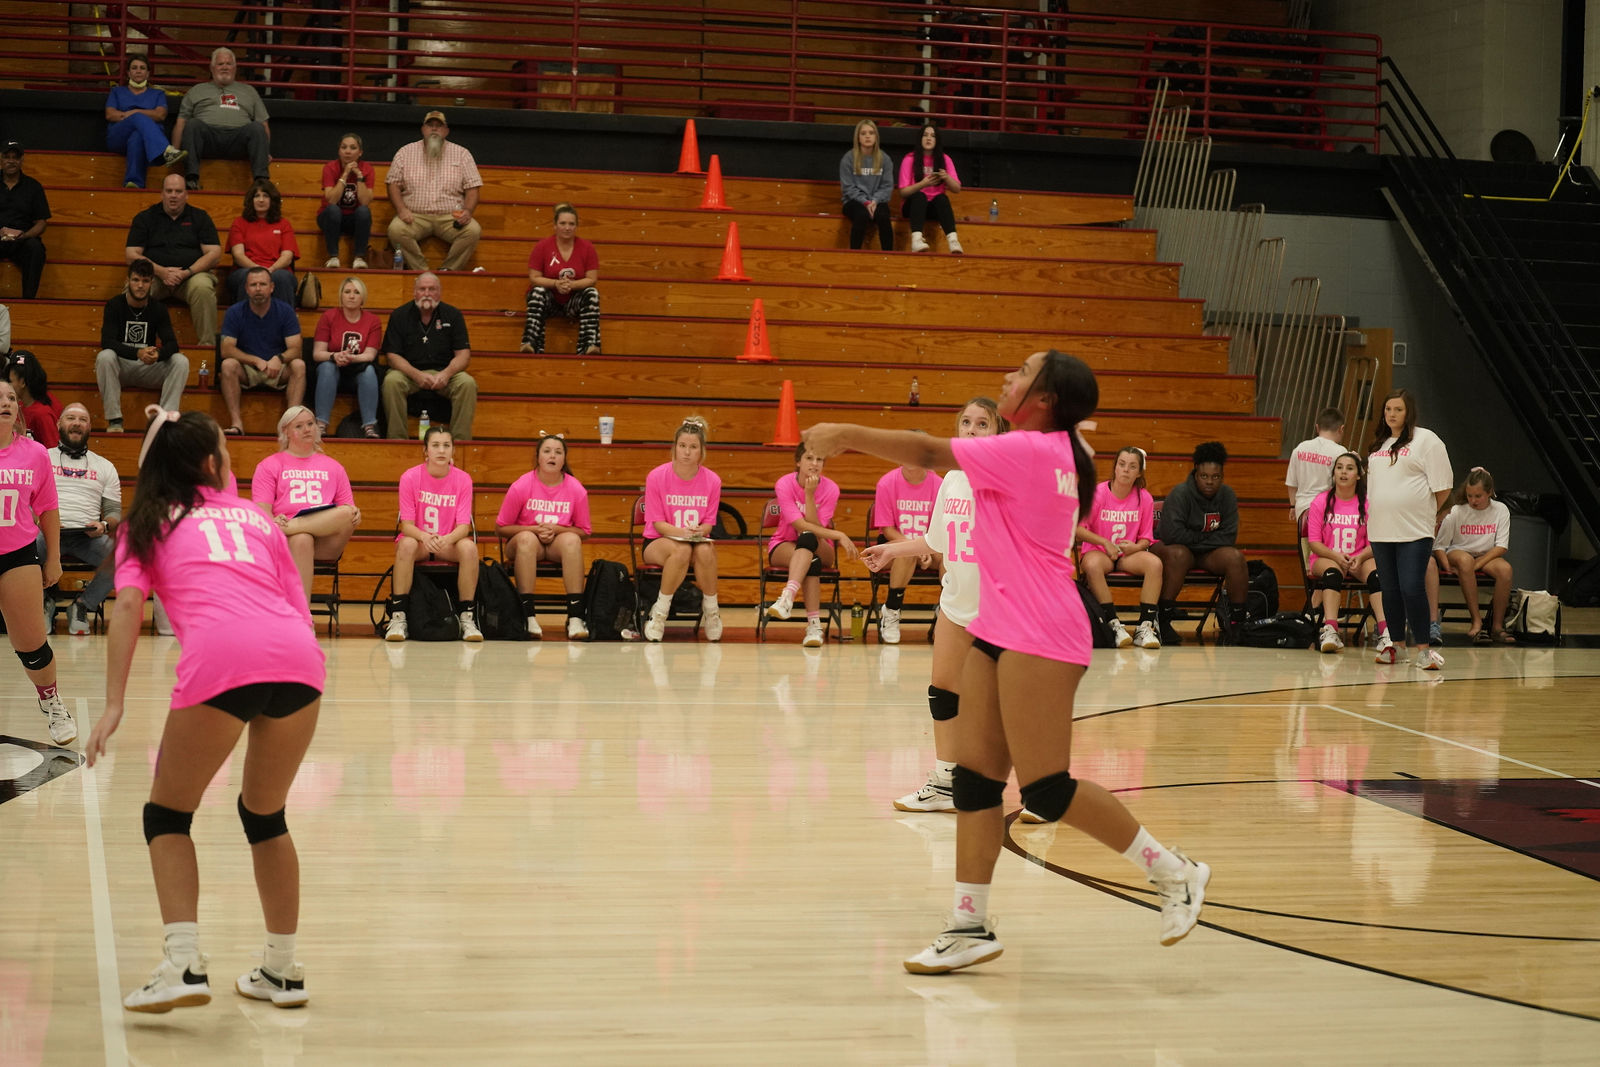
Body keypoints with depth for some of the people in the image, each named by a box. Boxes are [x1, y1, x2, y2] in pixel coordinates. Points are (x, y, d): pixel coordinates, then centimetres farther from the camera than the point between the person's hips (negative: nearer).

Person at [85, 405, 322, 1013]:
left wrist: (114, 705, -1)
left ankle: (183, 965, -3)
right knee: (266, 816, 23)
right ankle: (282, 971, 27)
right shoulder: (254, 516, 30)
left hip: (219, 659, -3)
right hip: (298, 656, 3)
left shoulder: (148, 525, 21)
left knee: (168, 815, 15)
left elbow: (128, 606, 5)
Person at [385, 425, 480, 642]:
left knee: (469, 547, -32)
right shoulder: (410, 477, -8)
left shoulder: (463, 479, -5)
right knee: (407, 545, -35)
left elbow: (464, 526, -11)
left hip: (449, 542, 1)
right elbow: (406, 524, -11)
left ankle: (467, 617, -21)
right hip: (418, 538, -1)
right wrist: (425, 537, -34)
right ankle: (397, 617, -30)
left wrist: (447, 539, -34)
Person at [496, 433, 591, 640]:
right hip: (525, 545, -1)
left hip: (559, 543, 1)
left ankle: (575, 617, -37)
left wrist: (556, 529, -14)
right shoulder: (521, 487, -7)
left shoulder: (576, 489, -4)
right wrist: (535, 529, -14)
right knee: (527, 538, -36)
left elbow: (583, 531, 5)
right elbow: (501, 527, -1)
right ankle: (528, 615, -38)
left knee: (572, 540, -32)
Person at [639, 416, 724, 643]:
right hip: (658, 542, -2)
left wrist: (699, 531, -22)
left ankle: (711, 611, -14)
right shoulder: (656, 477, -8)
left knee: (705, 551, -36)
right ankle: (659, 613, -23)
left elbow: (709, 523, 2)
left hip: (697, 540, 2)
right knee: (681, 549, -38)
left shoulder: (712, 480, -2)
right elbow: (657, 523, -7)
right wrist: (681, 532, -26)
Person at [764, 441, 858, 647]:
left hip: (820, 548, 1)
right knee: (811, 560, -37)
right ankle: (814, 624, -49)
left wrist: (810, 494, -27)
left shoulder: (830, 488, -10)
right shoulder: (784, 484, -14)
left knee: (808, 538, -37)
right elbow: (799, 524, -24)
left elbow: (815, 528, -19)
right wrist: (839, 535, -31)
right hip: (784, 546, -1)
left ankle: (787, 597, -55)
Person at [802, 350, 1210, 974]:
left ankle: (1174, 872, 6)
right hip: (1000, 633, 10)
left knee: (1046, 790, -7)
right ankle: (970, 925, 8)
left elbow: (929, 453, -15)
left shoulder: (1028, 450, -14)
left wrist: (846, 436, -7)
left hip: (1037, 636, -10)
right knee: (973, 777, 5)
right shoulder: (1054, 452, 14)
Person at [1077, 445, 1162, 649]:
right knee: (1092, 565, -39)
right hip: (1098, 551, -3)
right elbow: (1078, 528, -8)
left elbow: (1146, 537, 7)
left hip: (1128, 554, 3)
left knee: (1155, 563, -29)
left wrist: (1135, 547, -16)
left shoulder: (1144, 498, 0)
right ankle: (1114, 625, -33)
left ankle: (1145, 627, -27)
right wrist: (1105, 543, -15)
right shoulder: (1098, 493, -9)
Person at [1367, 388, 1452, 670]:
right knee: (1389, 590, 10)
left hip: (1414, 531, -6)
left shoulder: (1426, 440, -4)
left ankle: (1423, 648, -5)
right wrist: (1378, 514, 11)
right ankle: (1397, 644, 20)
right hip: (1381, 531, 6)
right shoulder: (1379, 443, 17)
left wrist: (1425, 512, 3)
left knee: (1412, 588, -13)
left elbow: (1442, 488, -6)